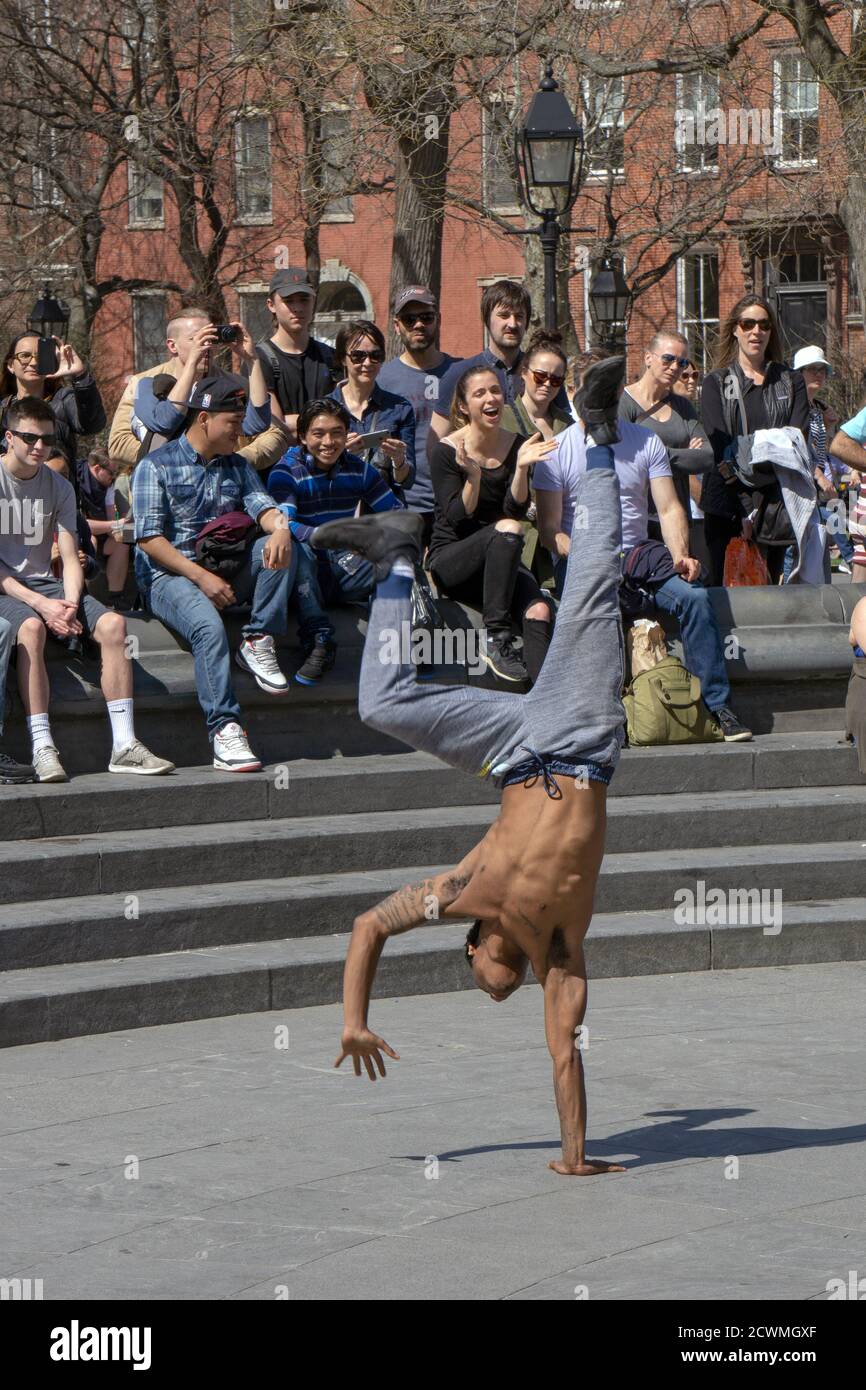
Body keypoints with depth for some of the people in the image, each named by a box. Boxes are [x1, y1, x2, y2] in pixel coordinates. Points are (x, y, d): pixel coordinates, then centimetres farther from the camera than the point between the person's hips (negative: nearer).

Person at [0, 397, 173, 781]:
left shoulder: (58, 487, 10)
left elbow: (70, 558, 7)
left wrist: (70, 603, -14)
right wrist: (39, 604, -20)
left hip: (43, 583, 5)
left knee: (113, 623, -19)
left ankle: (124, 744, -22)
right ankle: (42, 749, -42)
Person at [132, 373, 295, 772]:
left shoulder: (236, 466, 18)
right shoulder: (156, 466, -1)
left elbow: (261, 505, 1)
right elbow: (149, 538, -9)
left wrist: (279, 527, -25)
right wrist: (201, 577, -17)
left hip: (226, 572, 6)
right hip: (169, 575, -5)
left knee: (278, 546, -21)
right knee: (209, 627, -36)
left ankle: (257, 641, -17)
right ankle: (224, 729, -41)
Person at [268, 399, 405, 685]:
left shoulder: (358, 469, 8)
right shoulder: (287, 471, -6)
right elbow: (283, 525, -22)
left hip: (348, 570, 3)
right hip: (307, 574, -3)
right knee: (296, 547, -36)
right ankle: (319, 641, -42)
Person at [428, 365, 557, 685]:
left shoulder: (516, 445, 5)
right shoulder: (447, 451, -6)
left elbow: (517, 509, -6)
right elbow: (458, 517, -14)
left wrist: (521, 468, -22)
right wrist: (473, 476, -29)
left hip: (501, 562, 4)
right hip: (450, 560, -4)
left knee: (539, 611, -27)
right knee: (507, 530, -34)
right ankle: (496, 637, -31)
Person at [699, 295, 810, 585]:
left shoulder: (791, 381, 14)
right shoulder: (717, 383, 8)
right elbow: (718, 447, -4)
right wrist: (746, 508, -18)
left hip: (776, 506, 2)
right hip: (728, 506, -2)